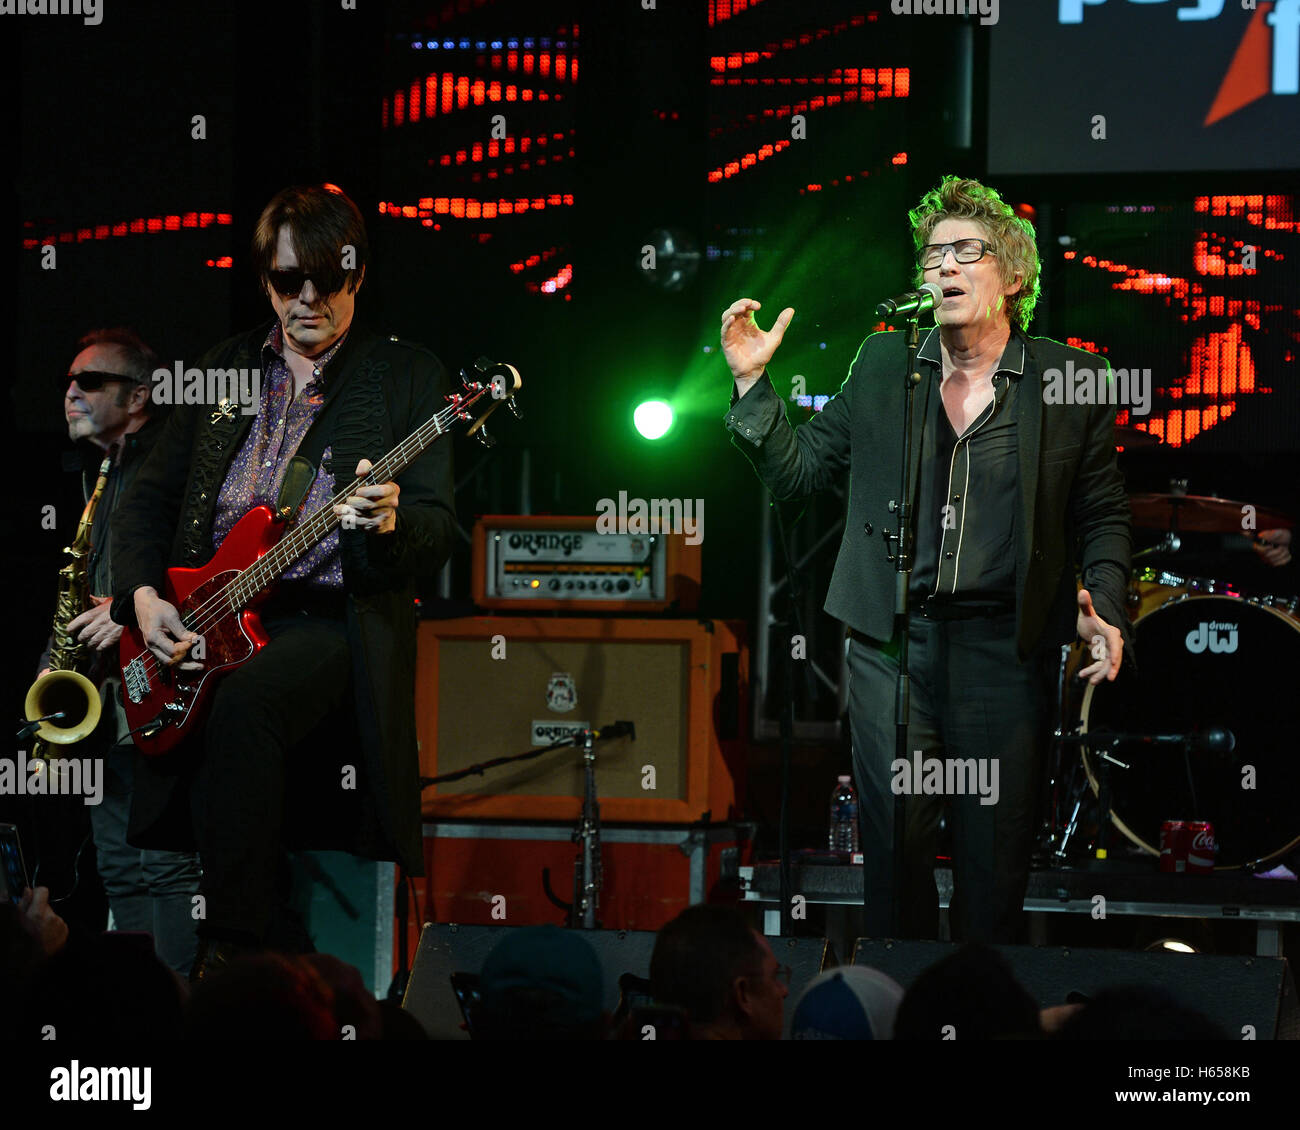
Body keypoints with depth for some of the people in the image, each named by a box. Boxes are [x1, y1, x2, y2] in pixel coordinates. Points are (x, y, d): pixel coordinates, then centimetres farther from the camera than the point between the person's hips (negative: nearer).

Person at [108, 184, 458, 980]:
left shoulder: (407, 376, 7)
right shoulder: (226, 368, 19)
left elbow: (438, 535, 0)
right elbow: (151, 497, 19)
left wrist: (391, 524, -24)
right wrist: (144, 596, 1)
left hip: (333, 622, -5)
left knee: (243, 703, -35)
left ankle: (238, 947, -29)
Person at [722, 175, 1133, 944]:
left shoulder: (1068, 380, 4)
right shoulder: (882, 365, 10)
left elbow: (1105, 517, 8)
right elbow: (796, 473, 12)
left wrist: (1104, 611, -7)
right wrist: (753, 382, 1)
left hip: (1004, 647, -1)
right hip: (892, 641, 2)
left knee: (996, 857, 1)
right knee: (895, 846, 0)